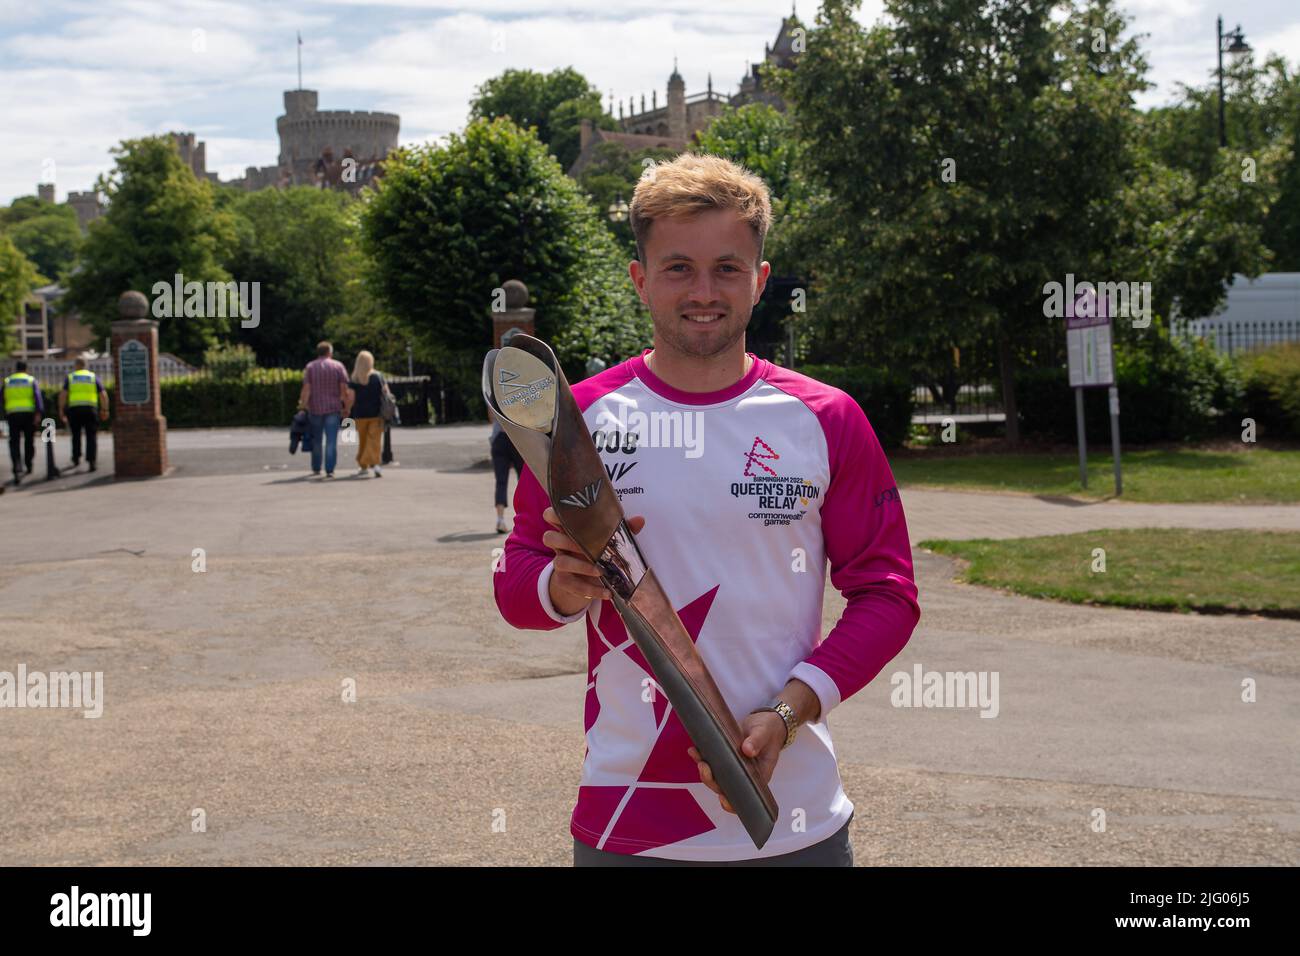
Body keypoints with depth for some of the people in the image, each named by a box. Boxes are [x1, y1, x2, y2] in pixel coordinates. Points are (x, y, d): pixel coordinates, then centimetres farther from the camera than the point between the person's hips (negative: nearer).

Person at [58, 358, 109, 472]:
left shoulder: (70, 377, 10)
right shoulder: (93, 377, 12)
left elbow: (63, 394, -2)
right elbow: (103, 394, 3)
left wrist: (61, 411, -1)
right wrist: (105, 410, 10)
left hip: (74, 408, 0)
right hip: (90, 409, 0)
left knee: (76, 435, 18)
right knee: (91, 436, 1)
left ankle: (76, 458, 22)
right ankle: (91, 461, -11)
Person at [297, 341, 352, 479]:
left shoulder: (310, 367, 3)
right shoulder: (338, 366, 1)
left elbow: (306, 390, -6)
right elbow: (345, 389, -4)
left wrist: (303, 405, 2)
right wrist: (347, 408, 3)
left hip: (315, 409, 1)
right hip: (333, 408, -1)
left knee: (316, 440, 13)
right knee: (331, 441, -1)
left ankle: (316, 469, 18)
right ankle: (329, 470, -8)